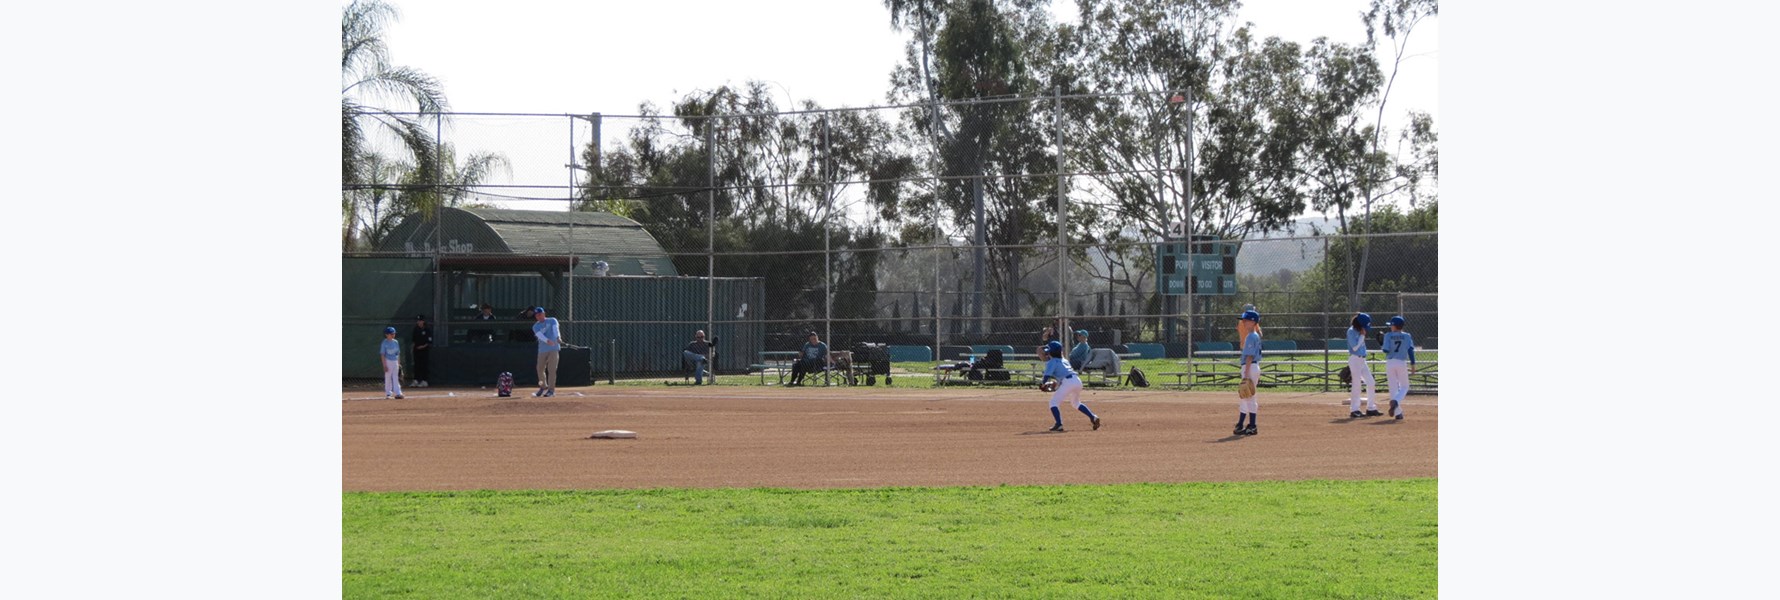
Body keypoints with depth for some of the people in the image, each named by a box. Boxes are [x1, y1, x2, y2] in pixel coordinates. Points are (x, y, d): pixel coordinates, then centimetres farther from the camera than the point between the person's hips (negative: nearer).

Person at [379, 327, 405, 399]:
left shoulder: (396, 342, 7)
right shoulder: (385, 343, -8)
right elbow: (382, 355, -10)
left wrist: (399, 363, 10)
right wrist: (384, 365, -15)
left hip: (395, 361, 4)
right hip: (388, 361, -4)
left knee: (396, 378, 2)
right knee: (388, 377, 2)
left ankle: (397, 393, -2)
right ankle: (388, 393, 11)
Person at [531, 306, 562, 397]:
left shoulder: (552, 320, 5)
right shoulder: (535, 327, 7)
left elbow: (556, 329, -15)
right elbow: (540, 335, -13)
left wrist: (558, 337, -36)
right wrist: (547, 341, -34)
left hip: (554, 349, -3)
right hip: (542, 350, 3)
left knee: (551, 369, -9)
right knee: (540, 369, 5)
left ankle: (551, 390, -4)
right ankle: (543, 387, 27)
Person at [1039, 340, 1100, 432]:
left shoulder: (1052, 362, 4)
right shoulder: (1063, 360, 28)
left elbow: (1048, 374, -9)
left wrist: (1042, 384, 2)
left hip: (1068, 382, -8)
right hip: (1077, 380, 8)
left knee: (1053, 402, 2)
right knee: (1076, 402, 30)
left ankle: (1059, 424, -12)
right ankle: (1093, 417, 15)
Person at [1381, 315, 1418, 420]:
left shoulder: (1388, 335, -1)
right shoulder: (1406, 336, 3)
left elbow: (1386, 350, -9)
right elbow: (1410, 350, -6)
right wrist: (1412, 364, -5)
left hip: (1390, 363, 0)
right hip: (1402, 363, 0)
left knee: (1393, 388, 7)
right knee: (1404, 387, 13)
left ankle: (1398, 412, 1)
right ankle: (1395, 401, -17)